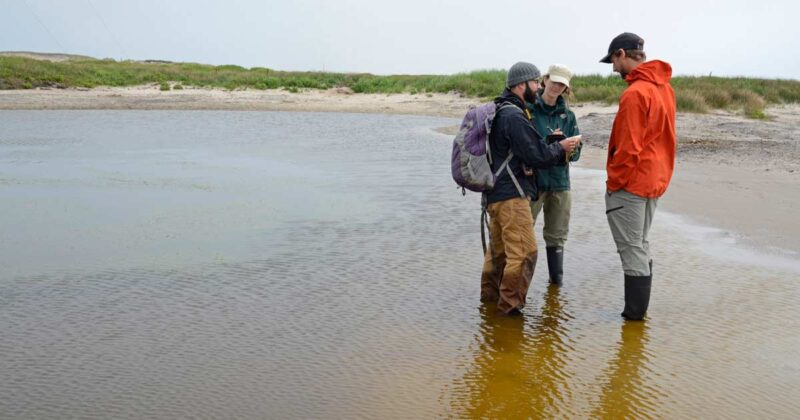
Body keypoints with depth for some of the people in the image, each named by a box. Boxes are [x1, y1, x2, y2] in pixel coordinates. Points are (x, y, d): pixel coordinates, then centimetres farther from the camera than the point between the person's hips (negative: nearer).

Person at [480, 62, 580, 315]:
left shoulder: (499, 111, 16)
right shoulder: (514, 116, -17)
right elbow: (536, 156, -16)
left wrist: (552, 145, 13)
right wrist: (560, 148, 0)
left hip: (495, 192, 11)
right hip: (511, 194, -11)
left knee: (498, 248, 21)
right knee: (524, 251, -7)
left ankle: (490, 294, 32)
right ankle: (510, 304, -2)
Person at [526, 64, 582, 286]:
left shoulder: (568, 115, 12)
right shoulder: (527, 109, -2)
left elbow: (576, 150, 5)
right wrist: (547, 142, -22)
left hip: (560, 182, 5)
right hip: (532, 180, -5)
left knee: (557, 236, 13)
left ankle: (557, 280, 26)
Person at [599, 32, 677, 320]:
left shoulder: (635, 93, -20)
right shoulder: (664, 88, 10)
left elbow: (629, 147, -21)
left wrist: (614, 181, -11)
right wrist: (659, 174, 19)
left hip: (630, 183, -9)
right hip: (655, 181, 9)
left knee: (632, 248, -2)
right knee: (641, 245, 18)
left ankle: (634, 313, 5)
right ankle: (639, 309, 26)